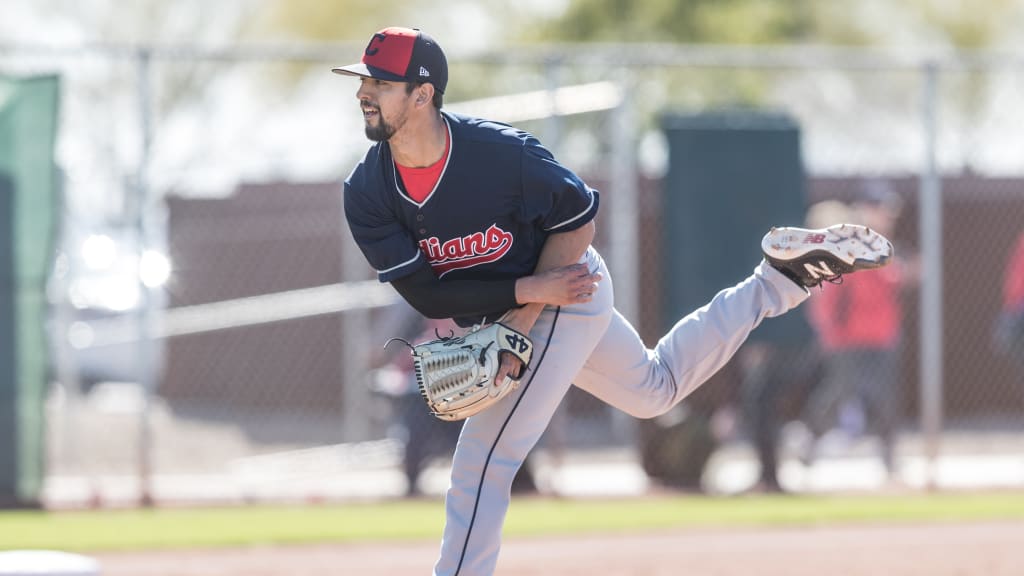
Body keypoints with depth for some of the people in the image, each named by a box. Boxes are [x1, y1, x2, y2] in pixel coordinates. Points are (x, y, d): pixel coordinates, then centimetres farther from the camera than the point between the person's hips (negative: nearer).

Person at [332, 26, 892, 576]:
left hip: (566, 294, -7)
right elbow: (424, 292, -18)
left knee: (482, 458, -13)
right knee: (656, 388, 25)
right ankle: (775, 282, 32)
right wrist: (530, 292, -28)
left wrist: (524, 318, -22)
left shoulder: (501, 151, -29)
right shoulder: (365, 193, -17)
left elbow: (576, 219, -15)